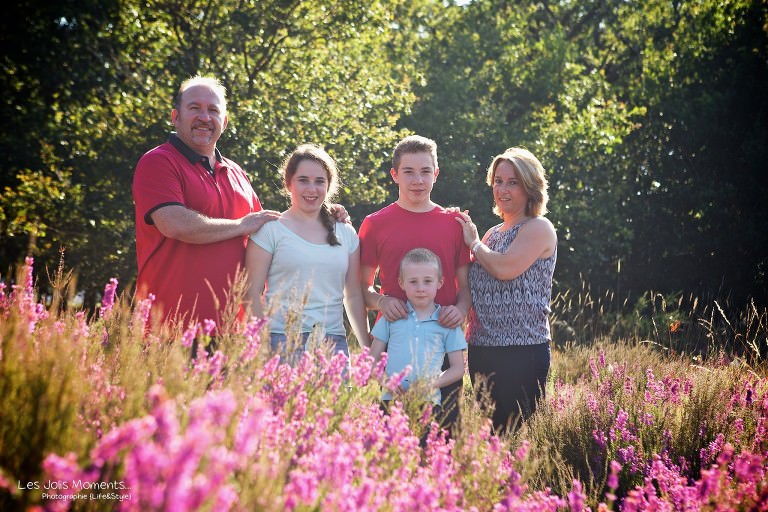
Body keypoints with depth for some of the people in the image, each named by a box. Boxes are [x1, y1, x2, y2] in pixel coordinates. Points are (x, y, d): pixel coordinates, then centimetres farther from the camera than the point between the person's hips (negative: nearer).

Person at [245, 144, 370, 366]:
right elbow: (253, 293, -1)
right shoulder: (270, 230, 1)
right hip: (282, 339, -3)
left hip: (333, 341, 3)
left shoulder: (346, 233, 13)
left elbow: (353, 296, 16)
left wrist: (367, 347, 11)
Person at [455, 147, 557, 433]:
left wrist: (474, 243, -3)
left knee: (517, 432, -4)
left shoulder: (538, 228, -6)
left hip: (522, 352, -8)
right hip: (481, 348, 8)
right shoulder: (492, 233, 17)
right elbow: (474, 285, 20)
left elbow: (505, 268, -20)